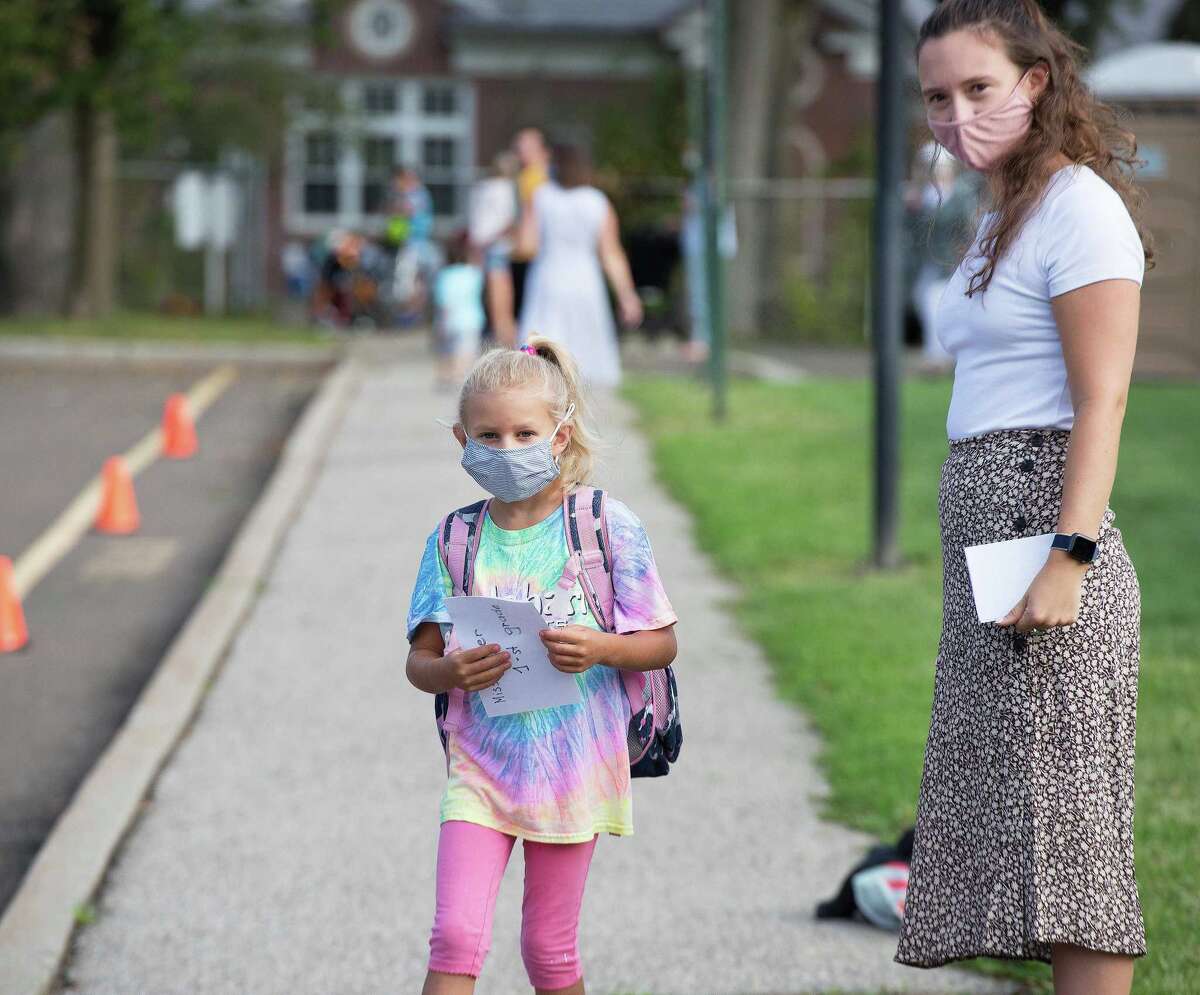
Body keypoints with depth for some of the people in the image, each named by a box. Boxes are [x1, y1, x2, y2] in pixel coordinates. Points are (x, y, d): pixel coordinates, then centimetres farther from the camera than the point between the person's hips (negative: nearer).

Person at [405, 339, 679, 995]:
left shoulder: (607, 527, -4)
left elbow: (662, 645, 0)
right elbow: (419, 662, 5)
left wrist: (599, 649, -20)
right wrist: (450, 672, -18)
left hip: (572, 766, -1)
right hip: (481, 764, 1)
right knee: (456, 935, -11)